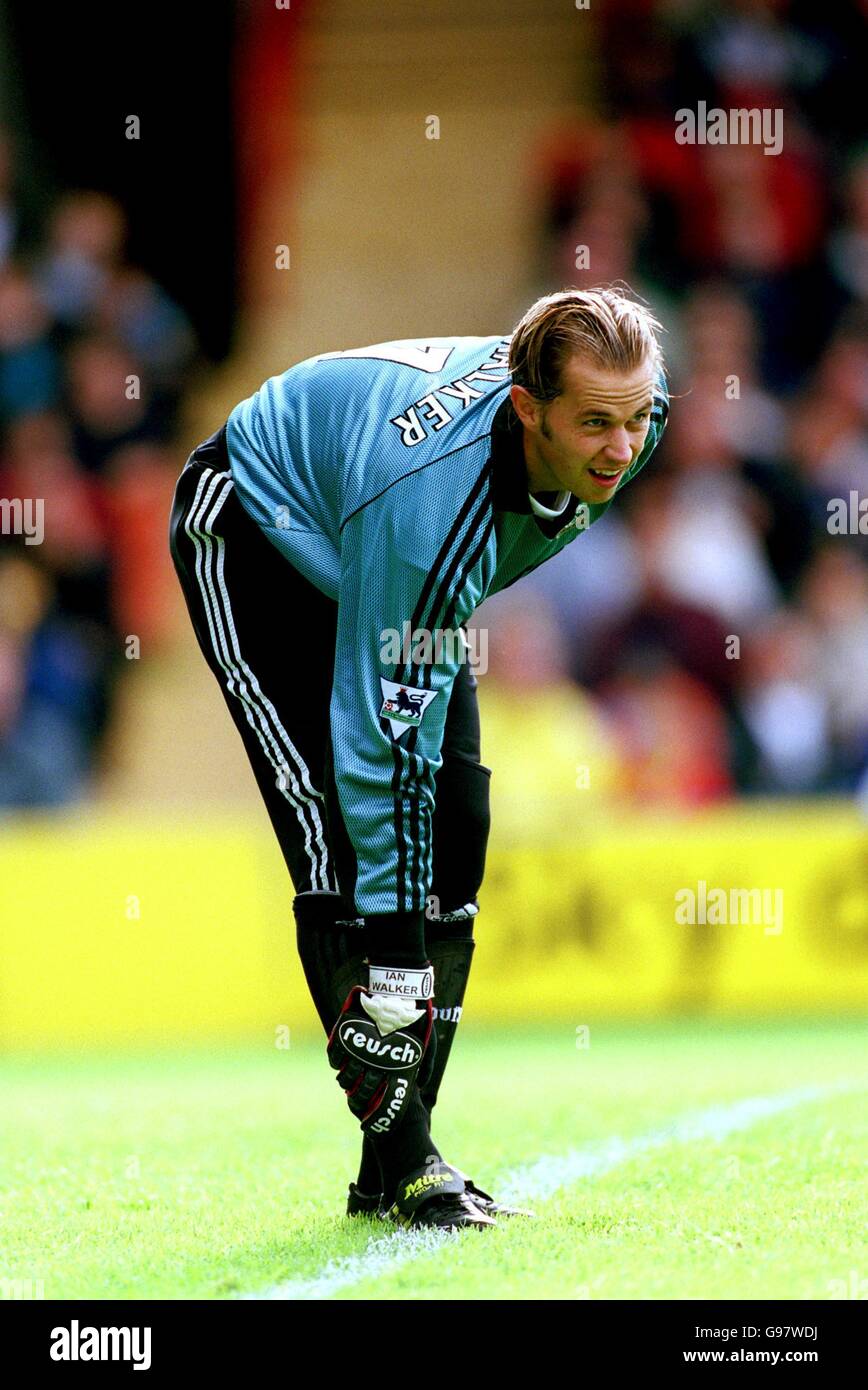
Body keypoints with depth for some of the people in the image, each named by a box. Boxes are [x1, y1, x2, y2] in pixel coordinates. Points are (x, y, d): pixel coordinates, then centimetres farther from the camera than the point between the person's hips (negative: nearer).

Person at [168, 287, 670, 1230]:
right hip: (259, 527, -7)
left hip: (398, 566, 7)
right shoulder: (430, 493, -43)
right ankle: (401, 1161, -17)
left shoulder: (628, 412, -24)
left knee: (455, 826, -3)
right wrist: (392, 940, -36)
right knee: (345, 841, -20)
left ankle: (394, 1167, 2)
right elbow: (388, 732, -38)